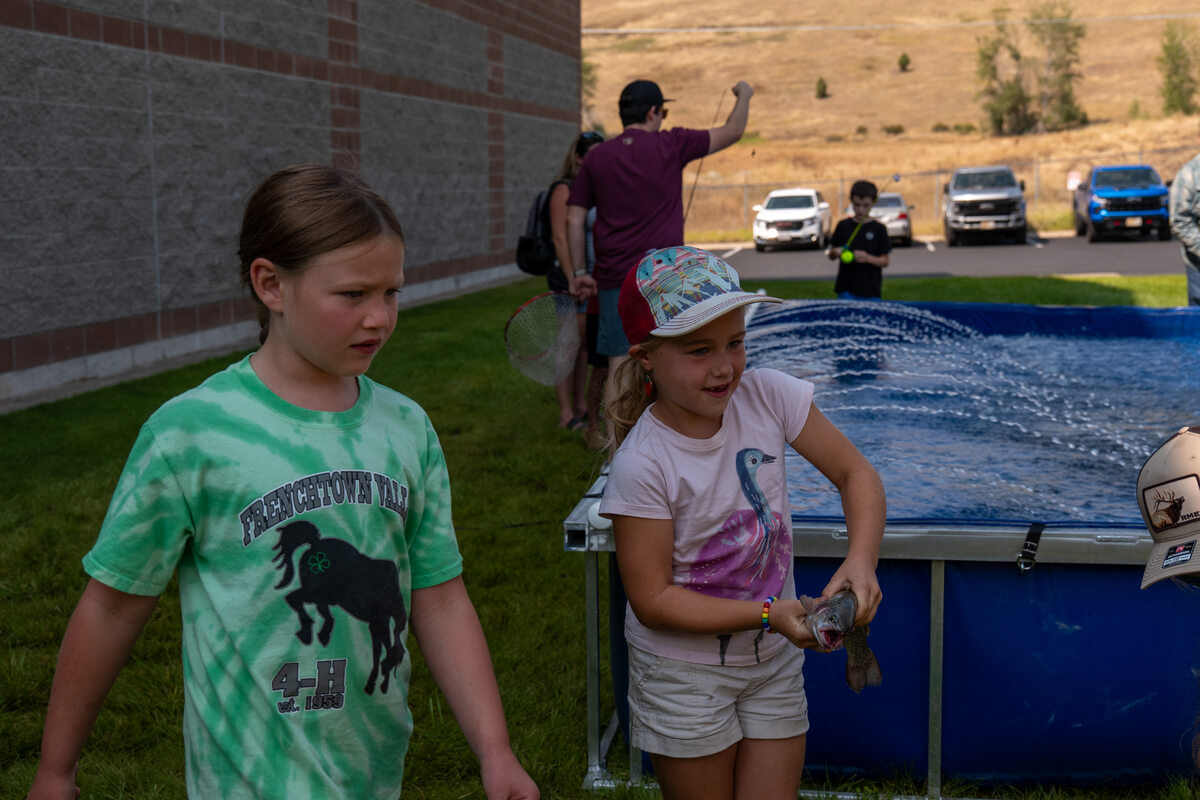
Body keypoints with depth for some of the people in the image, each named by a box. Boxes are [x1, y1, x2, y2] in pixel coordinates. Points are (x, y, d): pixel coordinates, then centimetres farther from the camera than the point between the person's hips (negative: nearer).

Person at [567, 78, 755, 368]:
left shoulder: (597, 157, 4)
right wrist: (744, 95, 25)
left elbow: (574, 219, 4)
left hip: (614, 279, 2)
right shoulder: (671, 145, -3)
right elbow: (733, 131, 6)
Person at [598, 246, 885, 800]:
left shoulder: (767, 395, -12)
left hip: (774, 661, 4)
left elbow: (855, 473, -5)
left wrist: (860, 560, -24)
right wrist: (769, 614, -27)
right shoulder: (641, 464, -24)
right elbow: (653, 600, -20)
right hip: (685, 675, -3)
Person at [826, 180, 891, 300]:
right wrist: (835, 252, -11)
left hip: (871, 291, -1)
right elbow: (831, 256, 12)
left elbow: (885, 261, 0)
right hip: (846, 290, 1)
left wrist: (867, 258, -18)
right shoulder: (843, 226, 6)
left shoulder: (878, 228, 0)